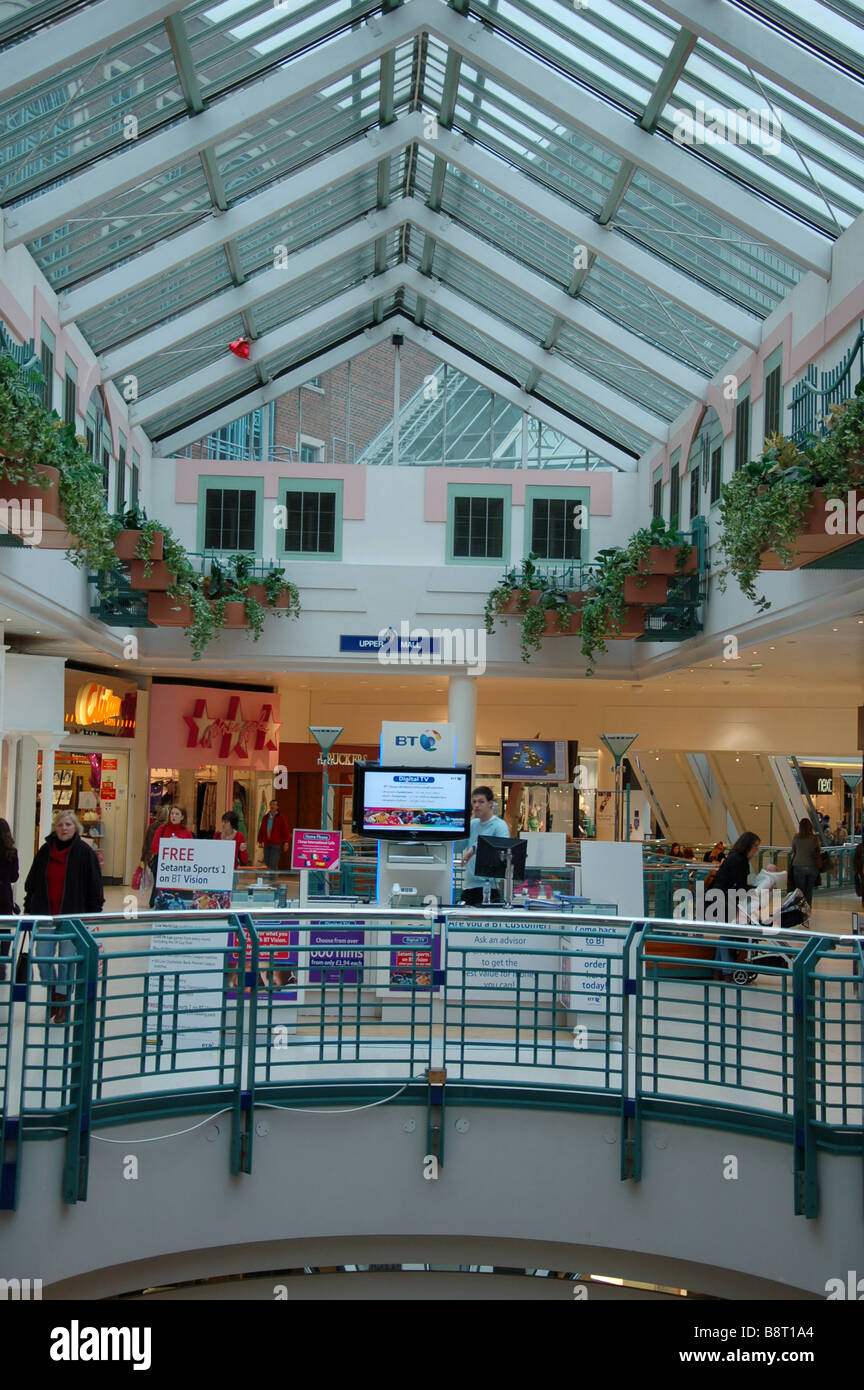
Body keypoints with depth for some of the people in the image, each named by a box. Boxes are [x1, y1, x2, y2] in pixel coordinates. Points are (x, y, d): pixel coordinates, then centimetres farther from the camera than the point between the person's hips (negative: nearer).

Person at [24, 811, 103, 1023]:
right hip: (45, 914, 3)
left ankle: (62, 1002, 16)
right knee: (42, 957, 1)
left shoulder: (85, 853, -4)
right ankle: (53, 994, 23)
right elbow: (32, 883, 15)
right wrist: (29, 908, 10)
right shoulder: (45, 852, 7)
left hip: (72, 915, -3)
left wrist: (92, 915, -5)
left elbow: (94, 886, -2)